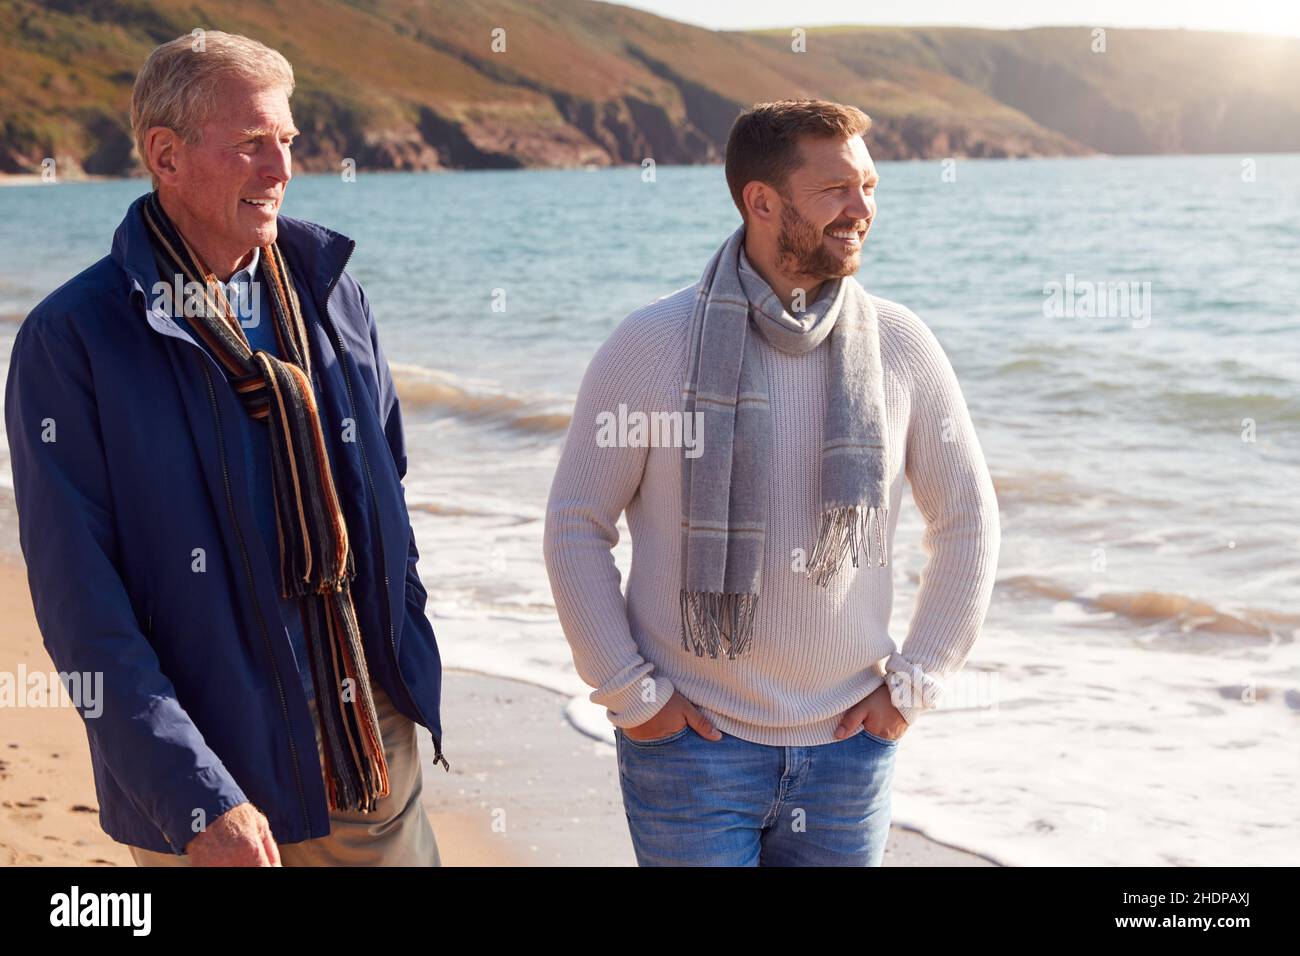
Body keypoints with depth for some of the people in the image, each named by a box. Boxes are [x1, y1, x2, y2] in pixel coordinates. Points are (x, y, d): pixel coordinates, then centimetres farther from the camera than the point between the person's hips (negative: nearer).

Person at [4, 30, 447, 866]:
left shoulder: (329, 293, 5)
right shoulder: (70, 342, -10)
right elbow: (82, 604, -13)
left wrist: (409, 665, 13)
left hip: (373, 745, 4)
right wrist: (197, 799, -18)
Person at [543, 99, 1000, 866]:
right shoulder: (653, 344, -8)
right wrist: (628, 690, -6)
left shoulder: (899, 345, -2)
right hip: (690, 740, -2)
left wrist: (916, 682, 3)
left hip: (847, 746, 3)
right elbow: (576, 524, -3)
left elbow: (969, 520, 7)